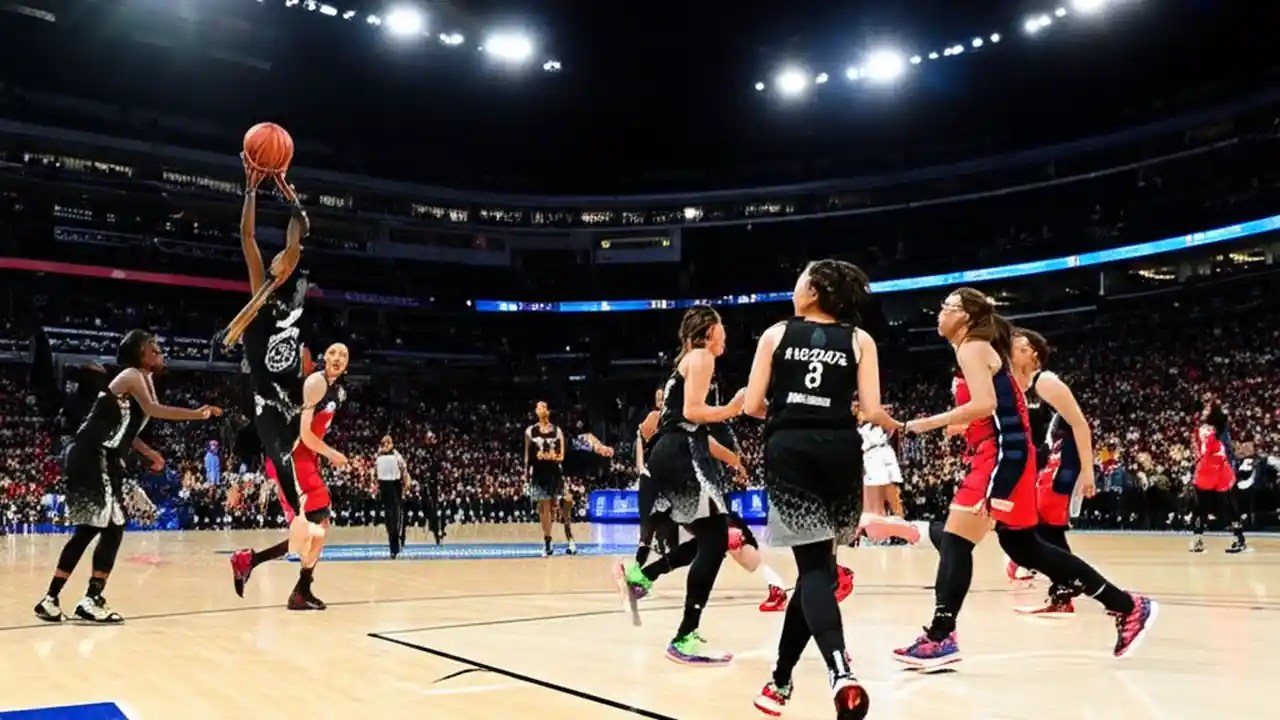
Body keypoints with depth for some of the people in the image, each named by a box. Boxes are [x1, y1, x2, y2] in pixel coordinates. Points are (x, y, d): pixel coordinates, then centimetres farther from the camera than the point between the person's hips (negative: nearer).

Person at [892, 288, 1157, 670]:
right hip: (1001, 454, 10)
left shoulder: (971, 347, -9)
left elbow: (985, 404, -23)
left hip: (1001, 455, -10)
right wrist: (960, 426, 18)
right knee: (1024, 547, 15)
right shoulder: (980, 348, 19)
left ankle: (940, 638, -8)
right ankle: (1128, 607, 22)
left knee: (955, 540, -10)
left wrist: (931, 422, -17)